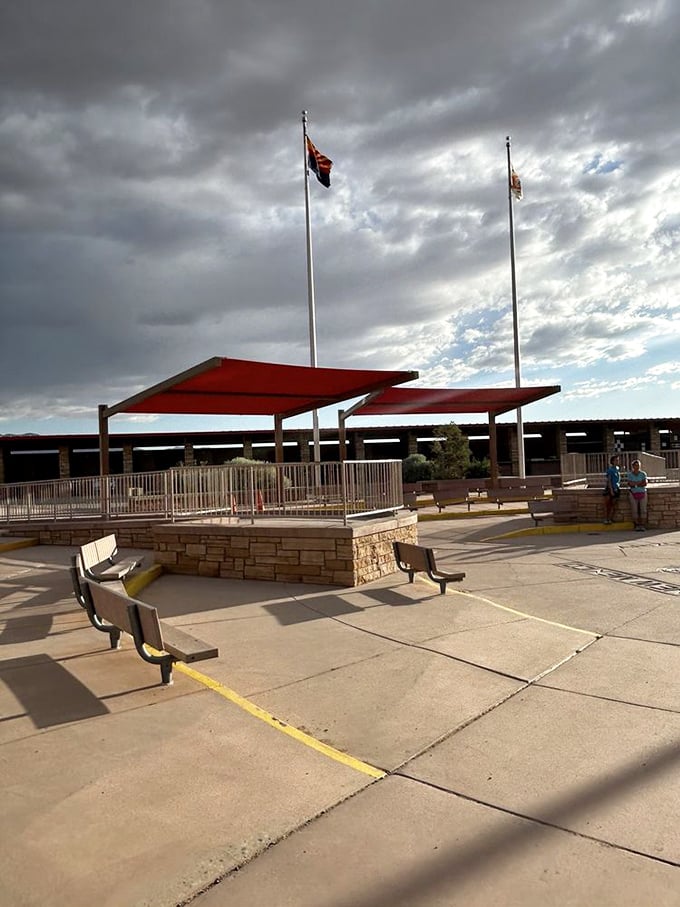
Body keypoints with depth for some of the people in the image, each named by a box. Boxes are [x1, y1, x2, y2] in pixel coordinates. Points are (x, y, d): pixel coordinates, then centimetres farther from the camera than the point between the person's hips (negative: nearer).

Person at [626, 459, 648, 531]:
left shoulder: (643, 474, 4)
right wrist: (640, 482, -9)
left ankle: (642, 525, -3)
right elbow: (630, 484, -8)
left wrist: (635, 484, -9)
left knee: (643, 509, -6)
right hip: (633, 493, 0)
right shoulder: (630, 474, 3)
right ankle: (636, 525, 0)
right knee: (634, 510, -5)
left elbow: (645, 484, -6)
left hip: (642, 493, 1)